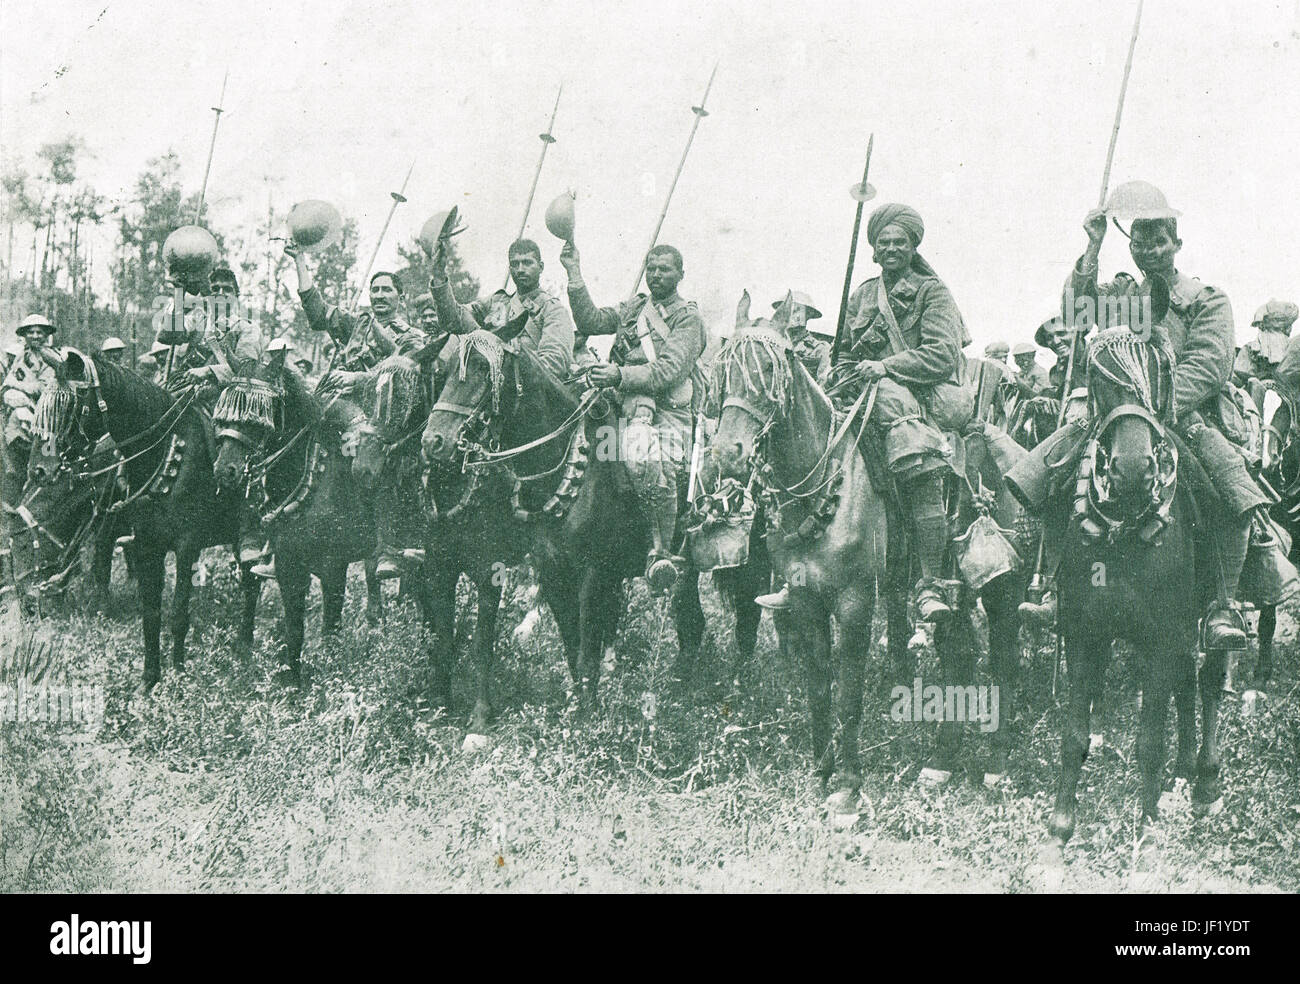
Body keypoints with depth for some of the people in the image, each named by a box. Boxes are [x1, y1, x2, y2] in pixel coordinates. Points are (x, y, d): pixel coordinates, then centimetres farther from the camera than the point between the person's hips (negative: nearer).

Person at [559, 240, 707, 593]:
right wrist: (575, 275, 1)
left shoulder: (688, 318, 6)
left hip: (672, 411, -5)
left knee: (661, 469, -31)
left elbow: (669, 371, -7)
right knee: (642, 461, -24)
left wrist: (621, 374, -19)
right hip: (633, 405, 5)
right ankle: (660, 551, -14)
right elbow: (591, 321, 10)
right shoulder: (632, 308, 24)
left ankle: (663, 552, -20)